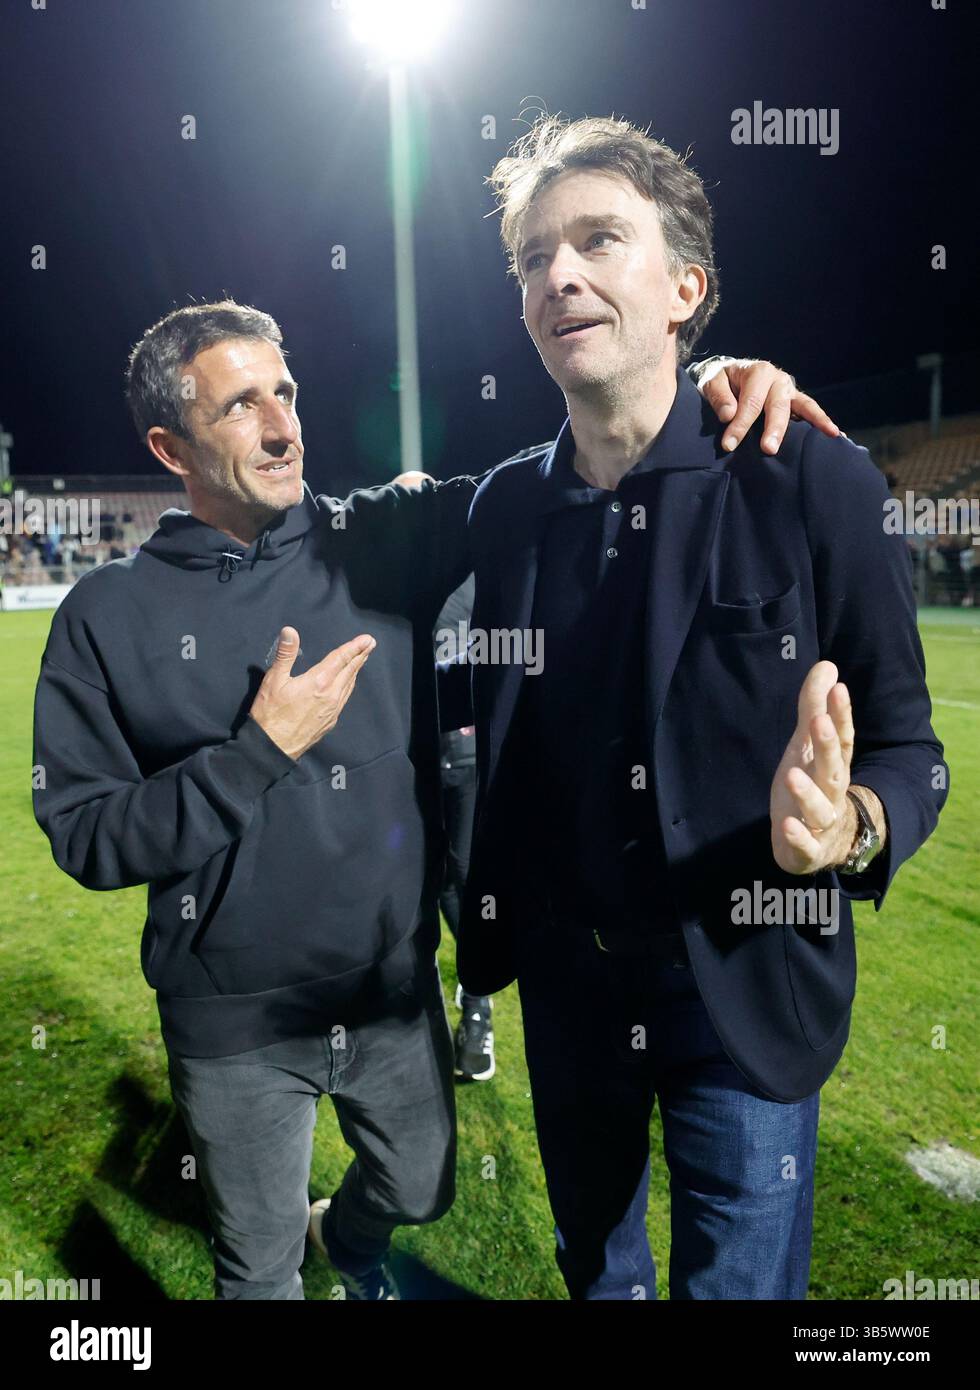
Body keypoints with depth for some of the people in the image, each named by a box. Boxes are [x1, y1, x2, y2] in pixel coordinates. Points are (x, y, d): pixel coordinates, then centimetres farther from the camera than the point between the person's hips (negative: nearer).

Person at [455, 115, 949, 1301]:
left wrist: (847, 828, -30)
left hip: (746, 990, -3)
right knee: (595, 1269, 26)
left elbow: (906, 746, -11)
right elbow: (495, 742, 6)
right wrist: (484, 934, 1)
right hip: (565, 982, 4)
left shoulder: (816, 482, -14)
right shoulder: (504, 507, -2)